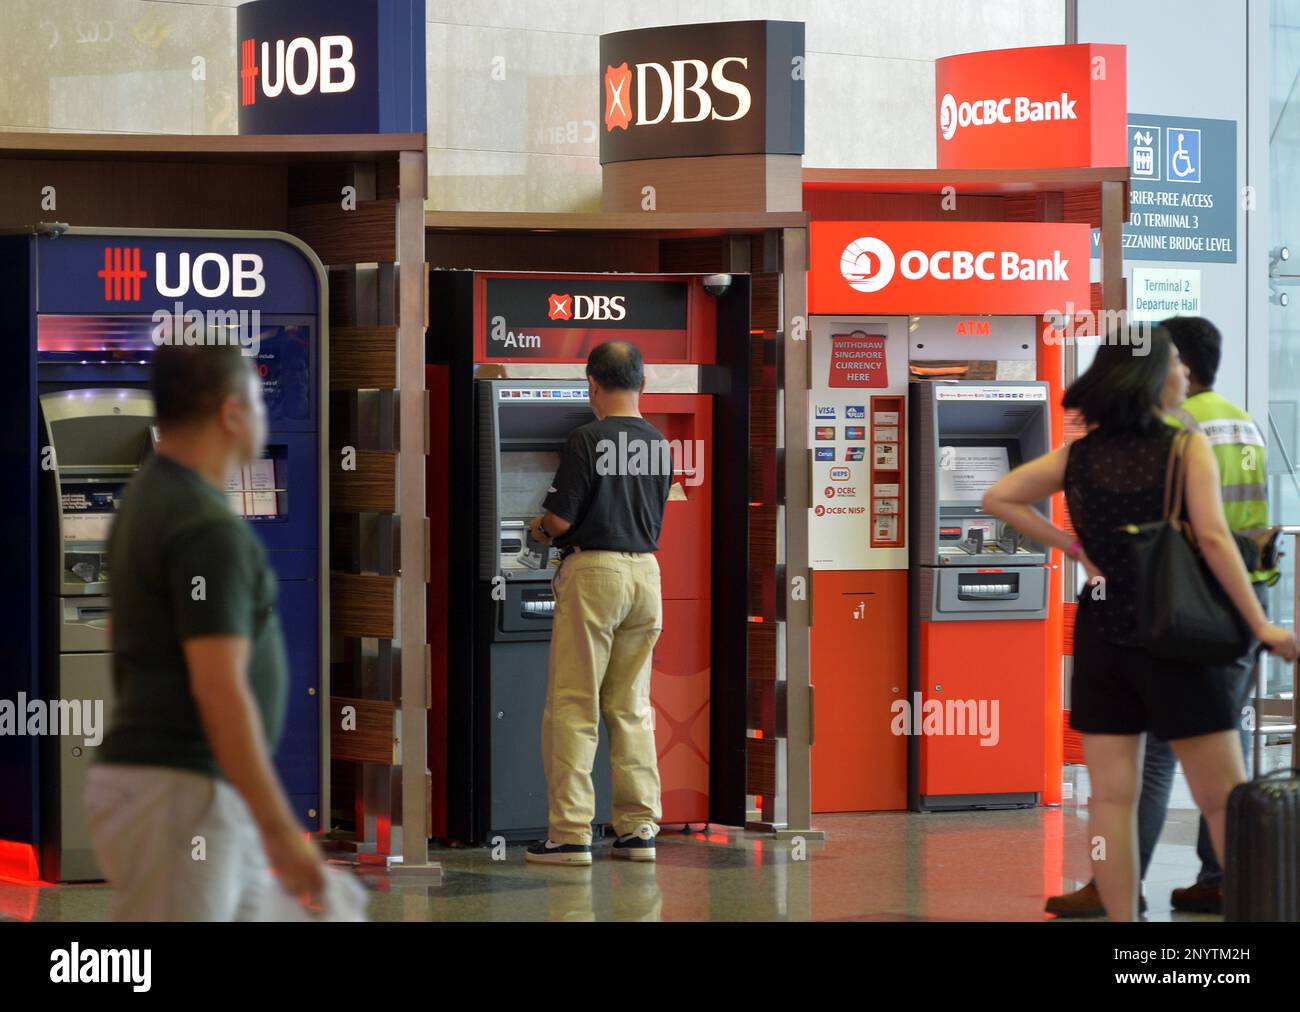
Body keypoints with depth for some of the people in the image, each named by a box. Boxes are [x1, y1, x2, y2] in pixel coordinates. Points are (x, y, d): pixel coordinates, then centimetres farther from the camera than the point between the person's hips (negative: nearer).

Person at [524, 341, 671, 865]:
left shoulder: (588, 440, -12)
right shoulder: (659, 444, 8)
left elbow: (560, 520, -12)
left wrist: (540, 527, 11)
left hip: (593, 571, -6)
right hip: (646, 568, 6)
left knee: (572, 708, -2)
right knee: (631, 706, 12)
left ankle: (571, 833, -4)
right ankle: (638, 827, 10)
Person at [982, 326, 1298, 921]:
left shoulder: (1079, 456, 4)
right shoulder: (1187, 447, -9)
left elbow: (997, 499, 6)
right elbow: (1213, 537, -17)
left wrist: (1072, 548, 7)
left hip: (1101, 637, 4)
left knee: (1111, 798, 4)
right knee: (1224, 800, 3)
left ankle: (1123, 920, 4)